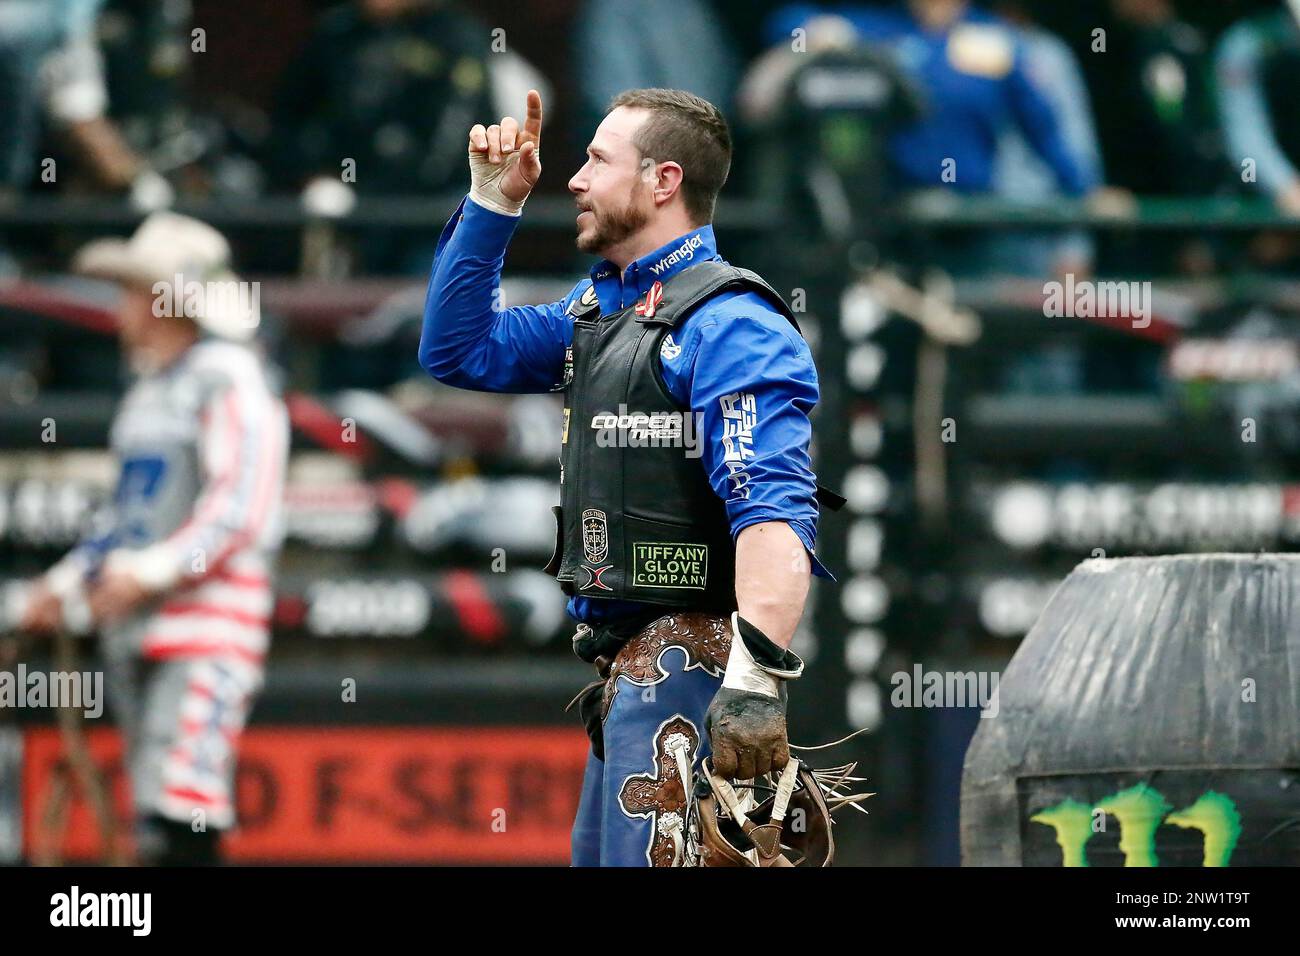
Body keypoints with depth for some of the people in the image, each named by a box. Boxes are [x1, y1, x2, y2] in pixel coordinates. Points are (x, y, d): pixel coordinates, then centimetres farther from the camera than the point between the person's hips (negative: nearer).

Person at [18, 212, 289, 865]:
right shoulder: (148, 390, 19)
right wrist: (68, 583, 17)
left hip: (208, 613, -9)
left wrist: (154, 570, -24)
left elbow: (241, 505, -18)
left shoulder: (229, 381, -9)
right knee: (152, 818, 8)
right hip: (134, 631, 9)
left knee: (177, 817, -18)